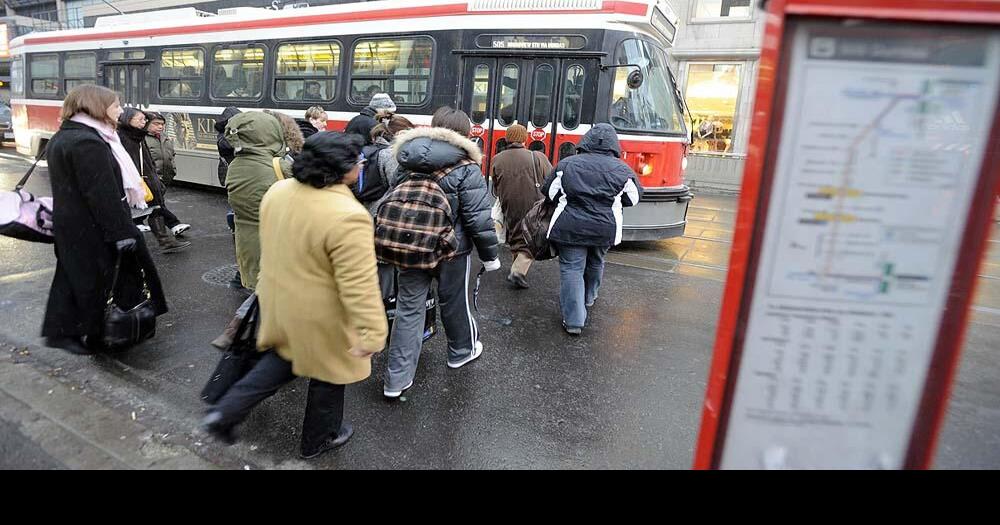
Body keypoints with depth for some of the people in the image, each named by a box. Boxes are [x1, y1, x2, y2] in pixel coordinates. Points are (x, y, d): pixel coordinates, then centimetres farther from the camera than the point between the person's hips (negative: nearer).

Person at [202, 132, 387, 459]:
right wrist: (373, 332, -24)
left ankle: (225, 413, 26)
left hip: (278, 300, 7)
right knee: (327, 373, 17)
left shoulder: (277, 191, -6)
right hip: (320, 315, -7)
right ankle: (319, 439, 38)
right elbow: (358, 285, -30)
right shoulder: (347, 217, -31)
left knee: (284, 358, 30)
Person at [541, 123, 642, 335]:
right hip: (605, 229, 2)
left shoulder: (567, 164, -4)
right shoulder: (623, 169, -2)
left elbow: (549, 192, 2)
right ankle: (588, 298, 48)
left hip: (570, 228, -2)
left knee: (571, 269, 2)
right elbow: (633, 198, 9)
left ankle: (574, 320, -3)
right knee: (595, 264, 25)